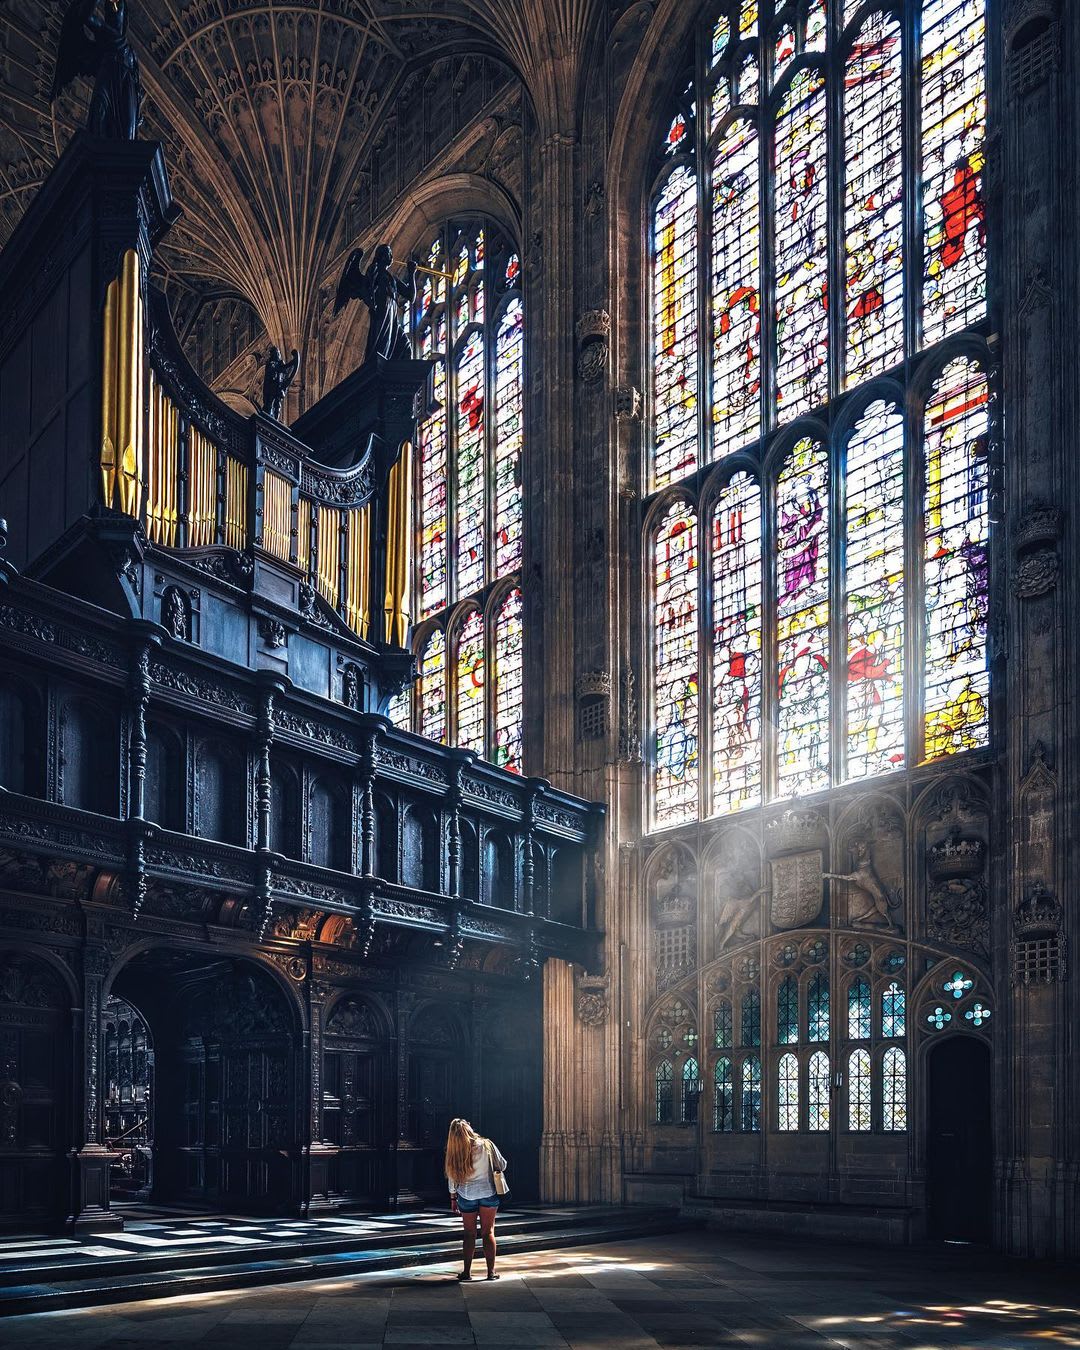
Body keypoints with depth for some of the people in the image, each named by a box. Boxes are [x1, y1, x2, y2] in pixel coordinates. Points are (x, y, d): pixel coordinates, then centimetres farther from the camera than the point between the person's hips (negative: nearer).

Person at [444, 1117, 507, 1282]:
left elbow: (452, 1177, 1)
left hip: (466, 1197, 1)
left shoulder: (454, 1153, -9)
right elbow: (502, 1165, -2)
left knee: (469, 1233, 11)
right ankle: (491, 1271, 5)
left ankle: (467, 1271, 10)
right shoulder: (486, 1145, -11)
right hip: (488, 1193, 0)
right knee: (488, 1232, 6)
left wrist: (453, 1198, 13)